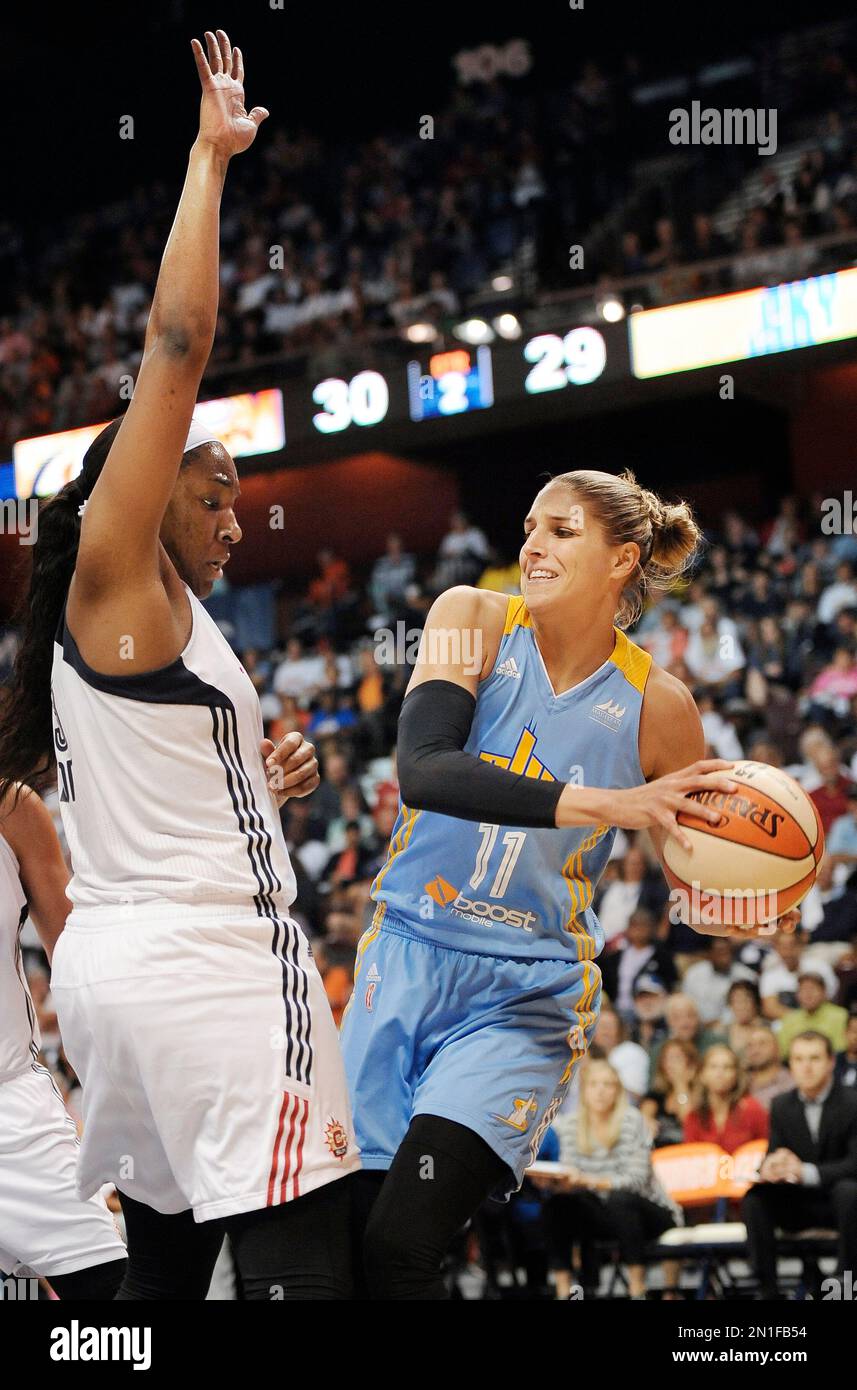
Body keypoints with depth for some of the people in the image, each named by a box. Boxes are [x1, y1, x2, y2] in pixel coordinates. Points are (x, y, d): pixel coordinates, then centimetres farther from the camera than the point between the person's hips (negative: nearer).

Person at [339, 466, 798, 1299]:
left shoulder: (656, 706, -4)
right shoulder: (475, 620, -5)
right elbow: (422, 769, -24)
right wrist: (601, 804, -33)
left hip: (526, 998, -2)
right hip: (408, 959, 2)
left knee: (400, 1248, -21)